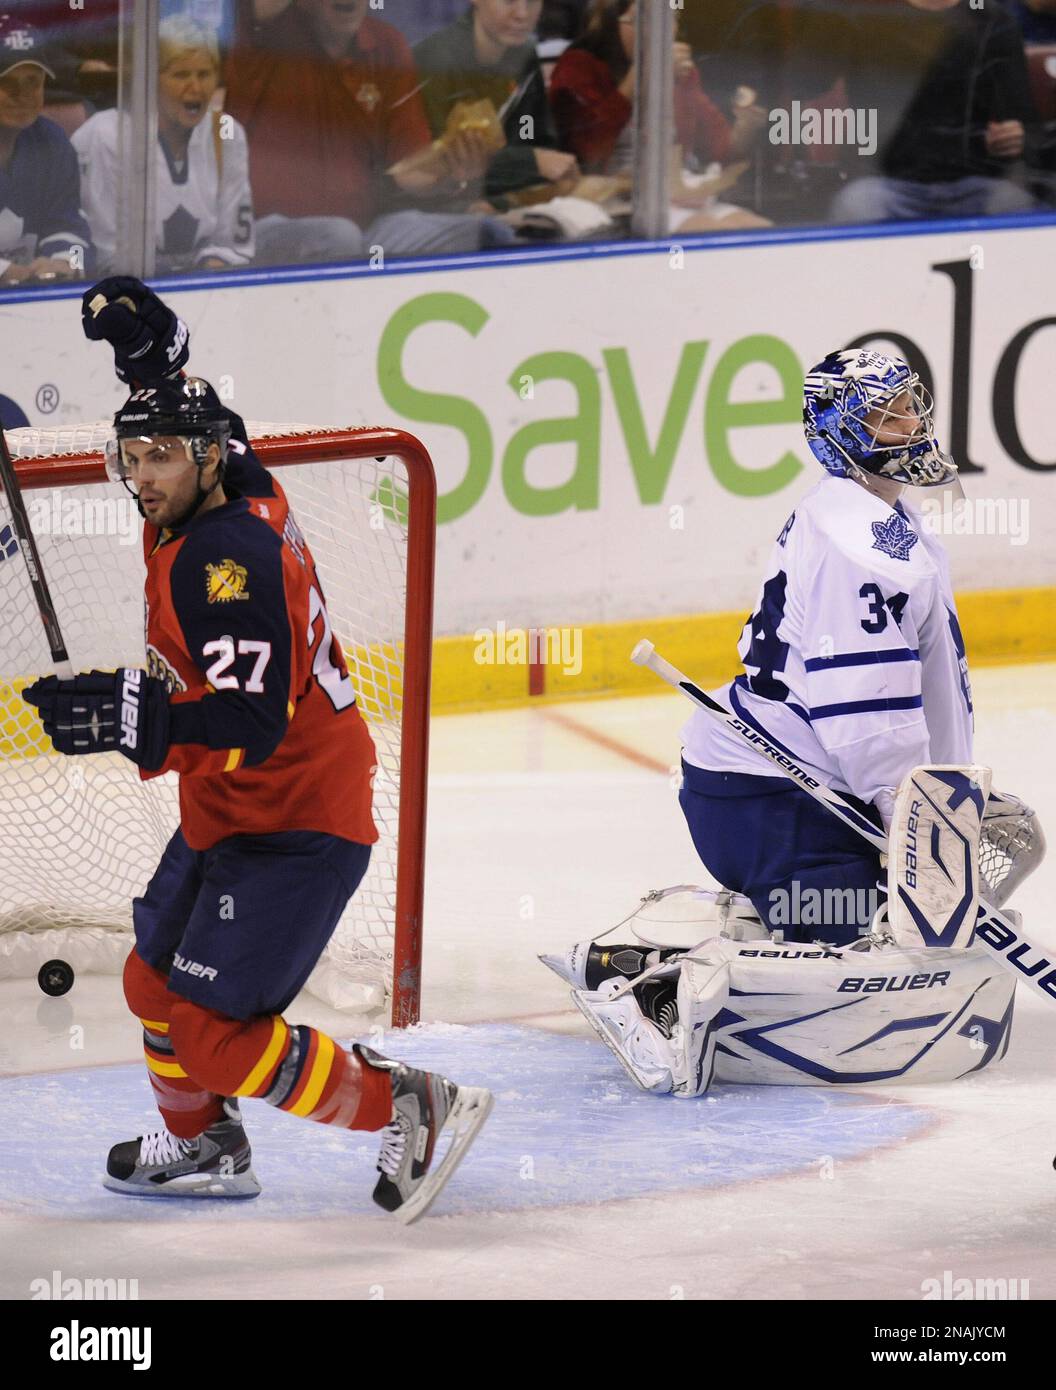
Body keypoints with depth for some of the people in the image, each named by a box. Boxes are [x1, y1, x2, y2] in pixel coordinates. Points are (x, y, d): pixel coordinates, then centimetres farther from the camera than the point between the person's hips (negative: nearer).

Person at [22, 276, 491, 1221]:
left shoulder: (229, 559, -27)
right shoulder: (235, 487, 0)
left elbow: (250, 722, -35)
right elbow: (183, 402, 23)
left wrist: (132, 718, -42)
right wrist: (142, 333, 14)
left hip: (294, 826, -10)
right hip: (230, 809, 10)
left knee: (217, 1034, -15)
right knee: (155, 980, 23)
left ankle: (412, 1109, -5)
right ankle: (204, 1148, 43)